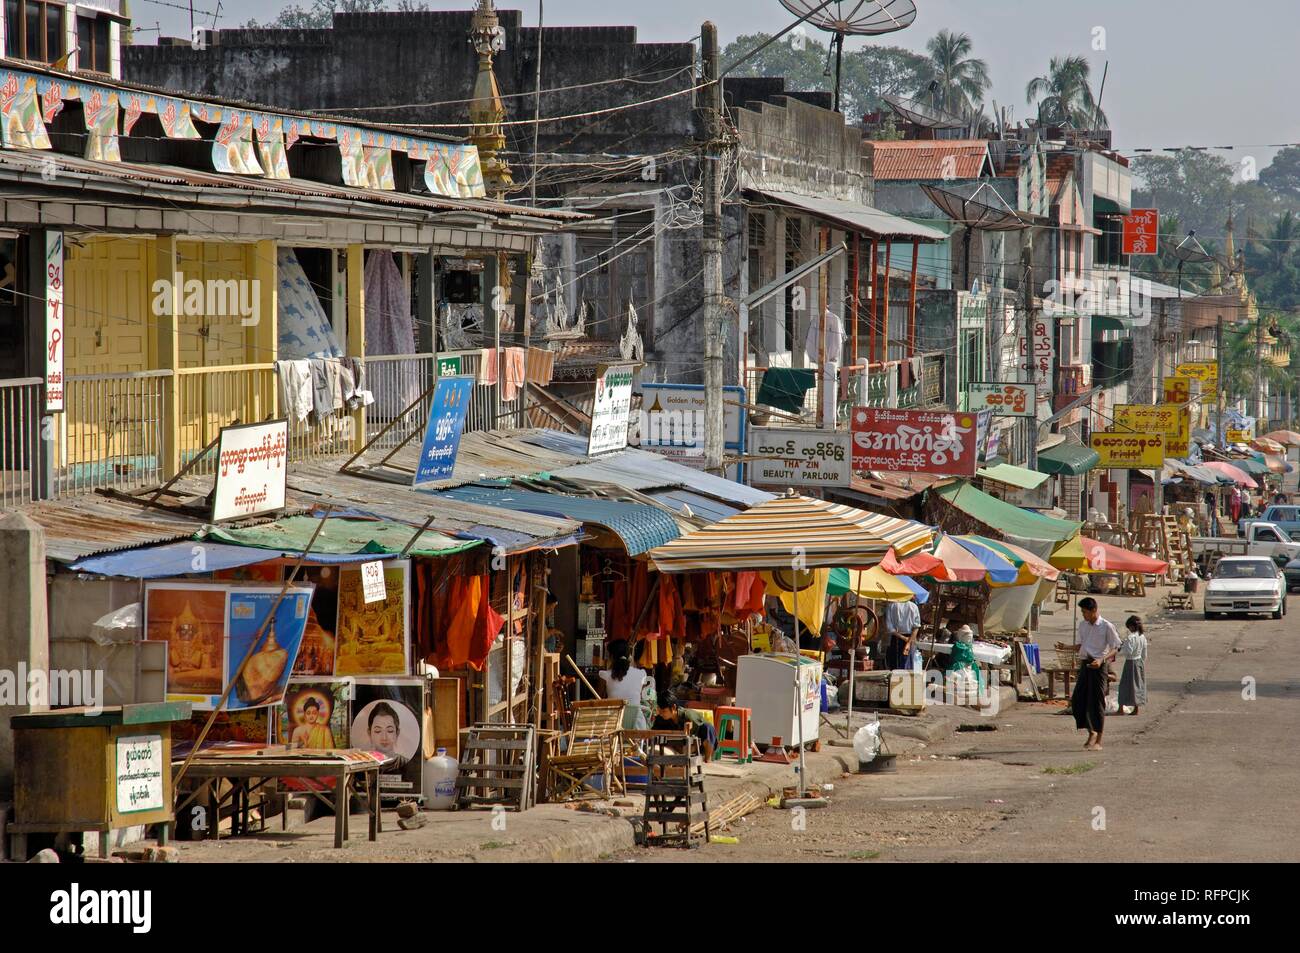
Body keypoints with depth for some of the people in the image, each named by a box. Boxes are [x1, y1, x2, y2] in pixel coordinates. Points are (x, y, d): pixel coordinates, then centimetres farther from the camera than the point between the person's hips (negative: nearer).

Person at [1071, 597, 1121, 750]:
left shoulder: (1106, 627, -7)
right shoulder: (1082, 625, 12)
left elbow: (1115, 649, -8)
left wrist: (1102, 660, -22)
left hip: (1098, 666, -6)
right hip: (1084, 664, 6)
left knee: (1097, 703, -4)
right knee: (1078, 701, 2)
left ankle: (1098, 741, 2)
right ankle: (1091, 732, 20)